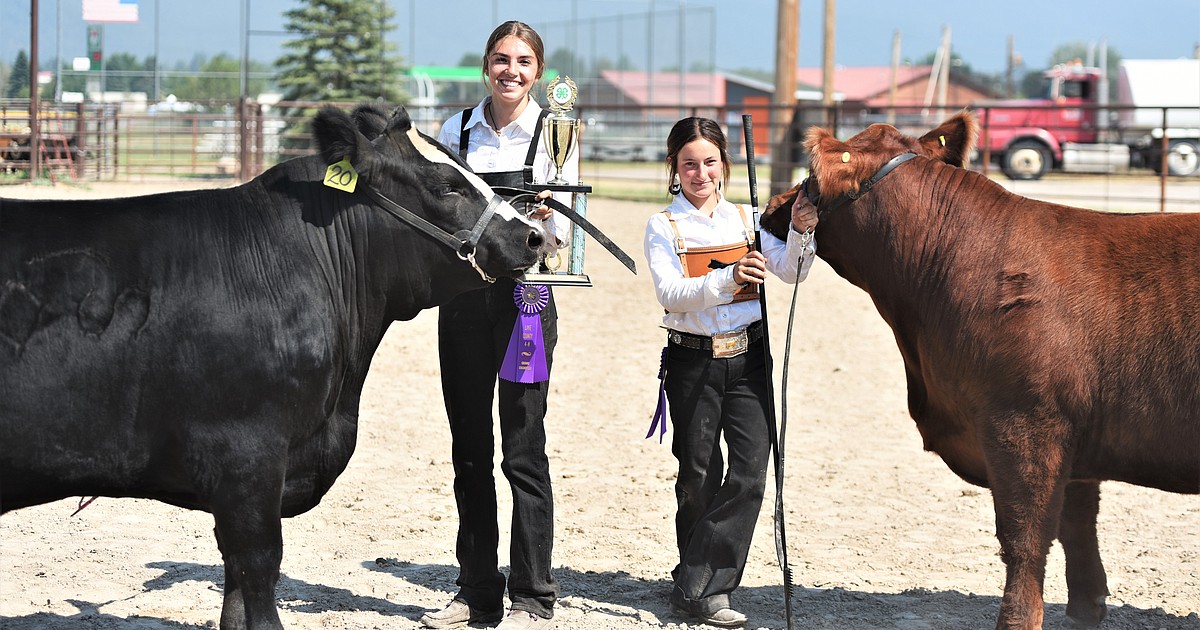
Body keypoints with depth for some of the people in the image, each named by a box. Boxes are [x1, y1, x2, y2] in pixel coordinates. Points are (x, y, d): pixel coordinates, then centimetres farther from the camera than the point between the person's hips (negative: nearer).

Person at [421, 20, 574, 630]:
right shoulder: (457, 129, 7)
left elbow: (562, 231, -5)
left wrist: (545, 214, -26)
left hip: (525, 294, -4)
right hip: (463, 294, 4)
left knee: (522, 447, -5)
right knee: (469, 448, 9)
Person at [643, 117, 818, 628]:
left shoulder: (744, 219, 9)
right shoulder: (663, 226, 0)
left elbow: (791, 273, 0)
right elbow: (670, 293, -15)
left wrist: (801, 233, -19)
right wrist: (727, 279, -30)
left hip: (748, 359, 2)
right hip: (692, 361, -2)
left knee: (751, 467, -9)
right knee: (699, 475, 3)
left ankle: (696, 588, -8)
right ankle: (705, 588, 17)